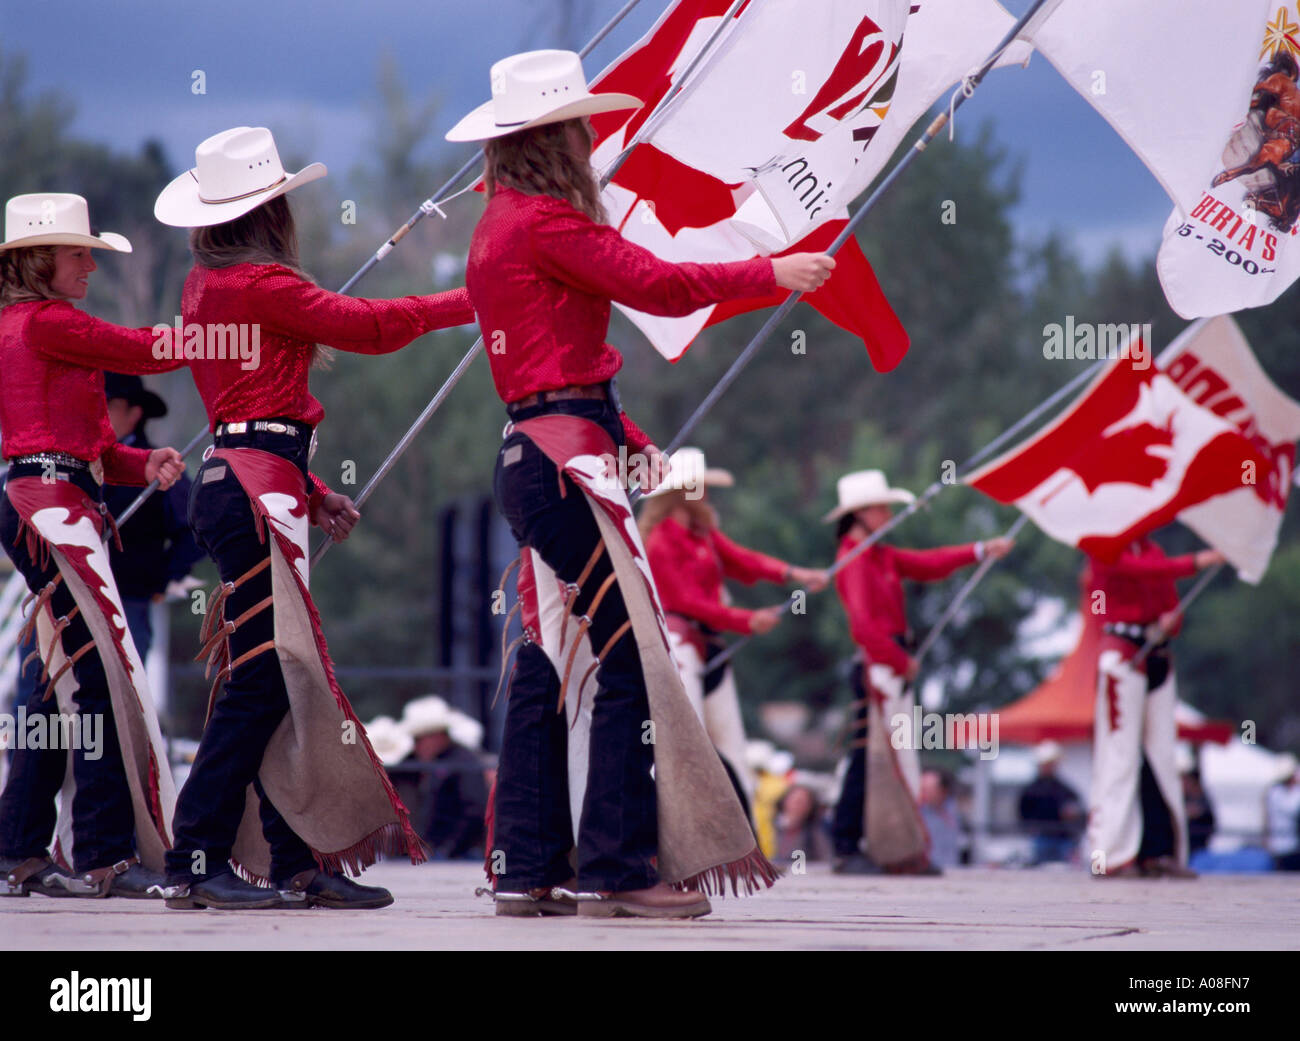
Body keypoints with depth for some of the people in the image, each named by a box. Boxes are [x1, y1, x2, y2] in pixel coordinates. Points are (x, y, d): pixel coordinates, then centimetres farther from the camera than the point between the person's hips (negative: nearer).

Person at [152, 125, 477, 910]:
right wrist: (466, 303, 5)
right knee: (264, 676, -10)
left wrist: (314, 492, 23)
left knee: (279, 674, 10)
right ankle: (198, 859, -11)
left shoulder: (207, 287, 17)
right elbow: (371, 326, -8)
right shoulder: (266, 286, -11)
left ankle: (297, 859, 11)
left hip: (236, 482, 10)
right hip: (259, 488, -10)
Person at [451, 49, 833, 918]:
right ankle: (616, 868, -10)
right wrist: (773, 274, -4)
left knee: (550, 667, 10)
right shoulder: (545, 223, -10)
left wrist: (628, 437, 17)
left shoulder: (500, 228, 19)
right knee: (631, 657, -9)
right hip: (566, 456, -10)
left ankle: (527, 870, 11)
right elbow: (658, 285, -14)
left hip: (530, 456, 10)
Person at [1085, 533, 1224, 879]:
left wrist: (1171, 620, -6)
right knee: (1120, 755, -10)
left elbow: (1171, 604, 17)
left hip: (1158, 657, 7)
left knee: (1163, 757, 3)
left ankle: (1160, 851, 4)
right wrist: (1195, 562, -25)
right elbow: (1141, 570, -21)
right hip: (1122, 654, -7)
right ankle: (1113, 856, -10)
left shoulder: (1155, 552, 17)